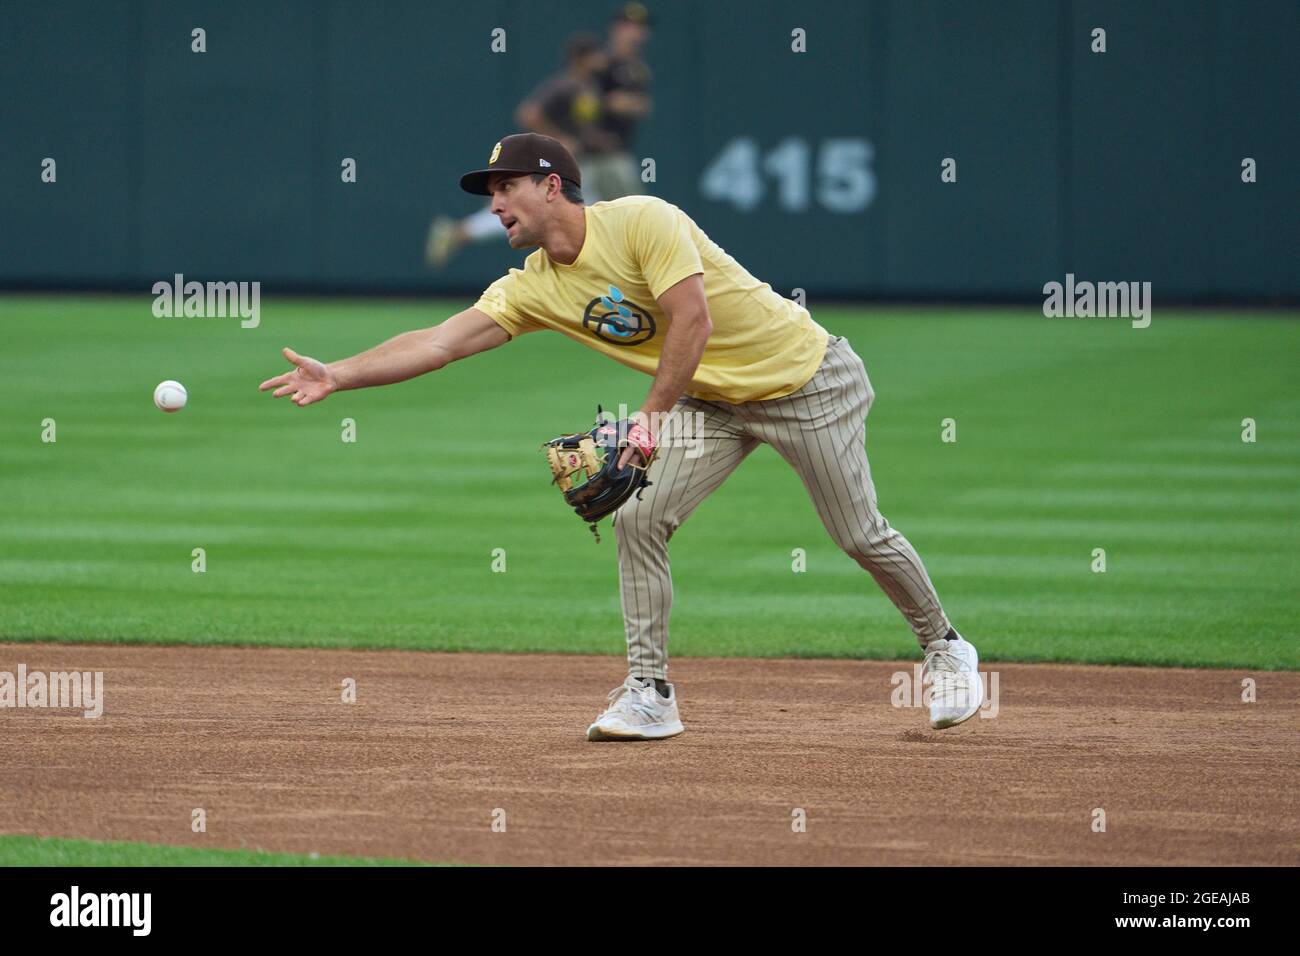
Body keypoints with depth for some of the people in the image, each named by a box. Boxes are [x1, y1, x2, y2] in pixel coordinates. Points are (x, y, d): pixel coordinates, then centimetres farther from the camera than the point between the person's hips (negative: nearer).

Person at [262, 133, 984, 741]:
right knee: (639, 518, -8)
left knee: (858, 533, 1)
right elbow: (443, 340, -11)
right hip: (713, 403, 7)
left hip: (805, 378, -6)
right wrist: (336, 375, -21)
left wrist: (653, 417, -32)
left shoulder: (642, 222, -25)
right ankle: (649, 693, -3)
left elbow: (693, 321, -30)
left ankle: (943, 646, 24)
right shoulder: (534, 287, -4)